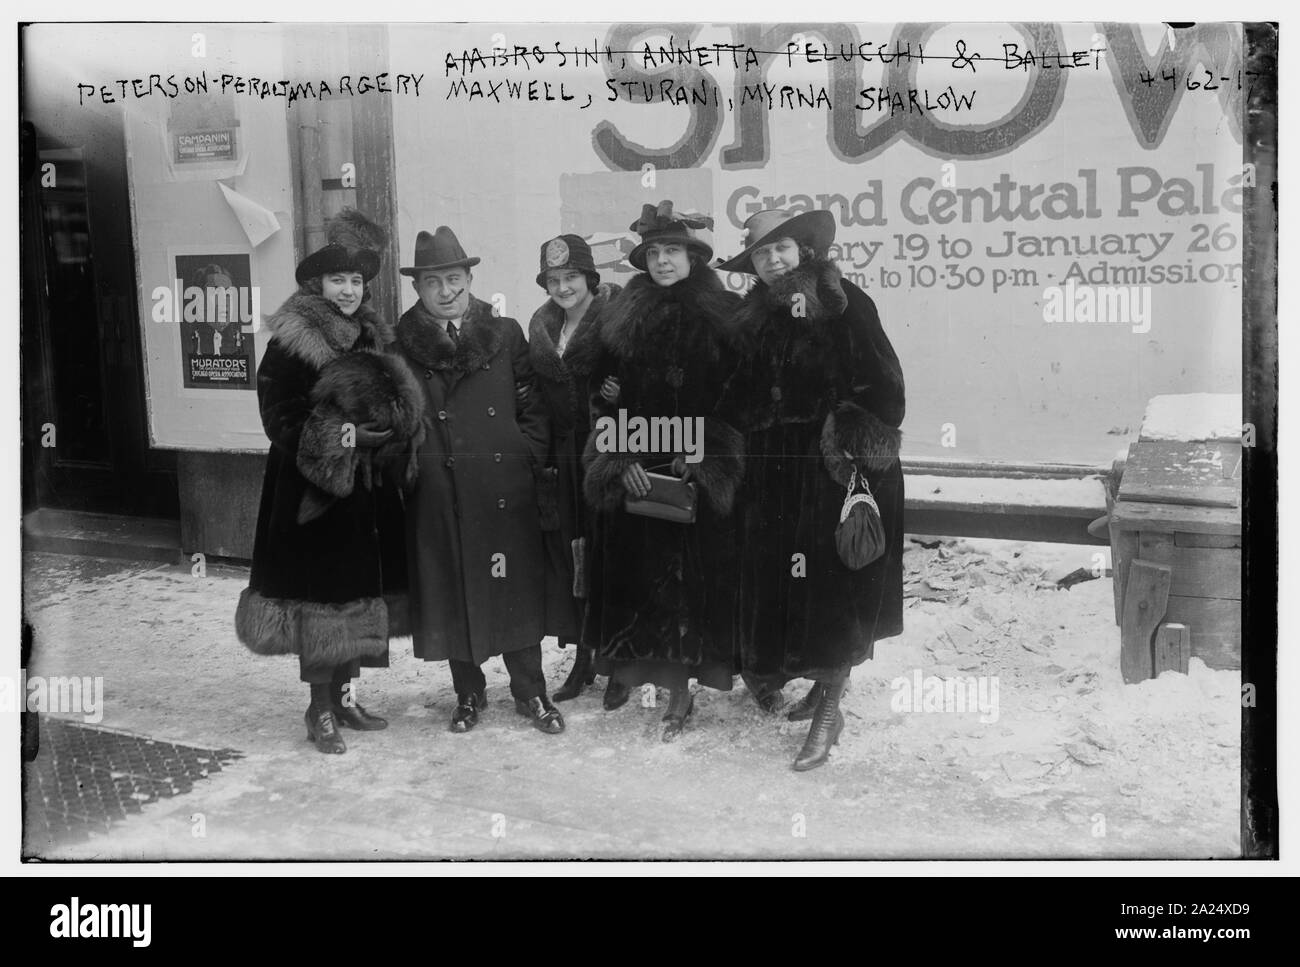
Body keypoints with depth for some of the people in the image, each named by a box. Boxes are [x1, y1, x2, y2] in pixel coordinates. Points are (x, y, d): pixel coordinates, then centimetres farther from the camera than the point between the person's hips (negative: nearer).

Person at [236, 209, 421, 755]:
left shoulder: (372, 338, 12)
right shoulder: (291, 342, -8)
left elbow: (401, 408, 16)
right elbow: (279, 416, -13)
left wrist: (376, 433, -4)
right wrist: (335, 438, -21)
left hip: (367, 487, 7)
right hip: (312, 488, -6)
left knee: (360, 591, 10)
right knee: (320, 594, -4)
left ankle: (344, 694, 23)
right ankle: (321, 710, 6)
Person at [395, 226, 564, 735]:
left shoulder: (505, 334, 6)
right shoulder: (402, 346, 4)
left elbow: (534, 404, 8)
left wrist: (530, 454, -2)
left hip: (505, 487, 0)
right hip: (437, 493, 0)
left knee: (516, 586, 5)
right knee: (451, 591, 7)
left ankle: (530, 692, 19)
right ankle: (469, 693, 24)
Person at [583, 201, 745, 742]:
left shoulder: (724, 317, 0)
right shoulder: (623, 321, 8)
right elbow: (607, 399, 5)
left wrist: (700, 453, -12)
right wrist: (622, 459, -7)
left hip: (703, 472, -2)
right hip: (635, 471, 3)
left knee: (697, 570, -2)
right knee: (644, 571, 2)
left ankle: (682, 686, 7)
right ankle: (675, 685, 13)